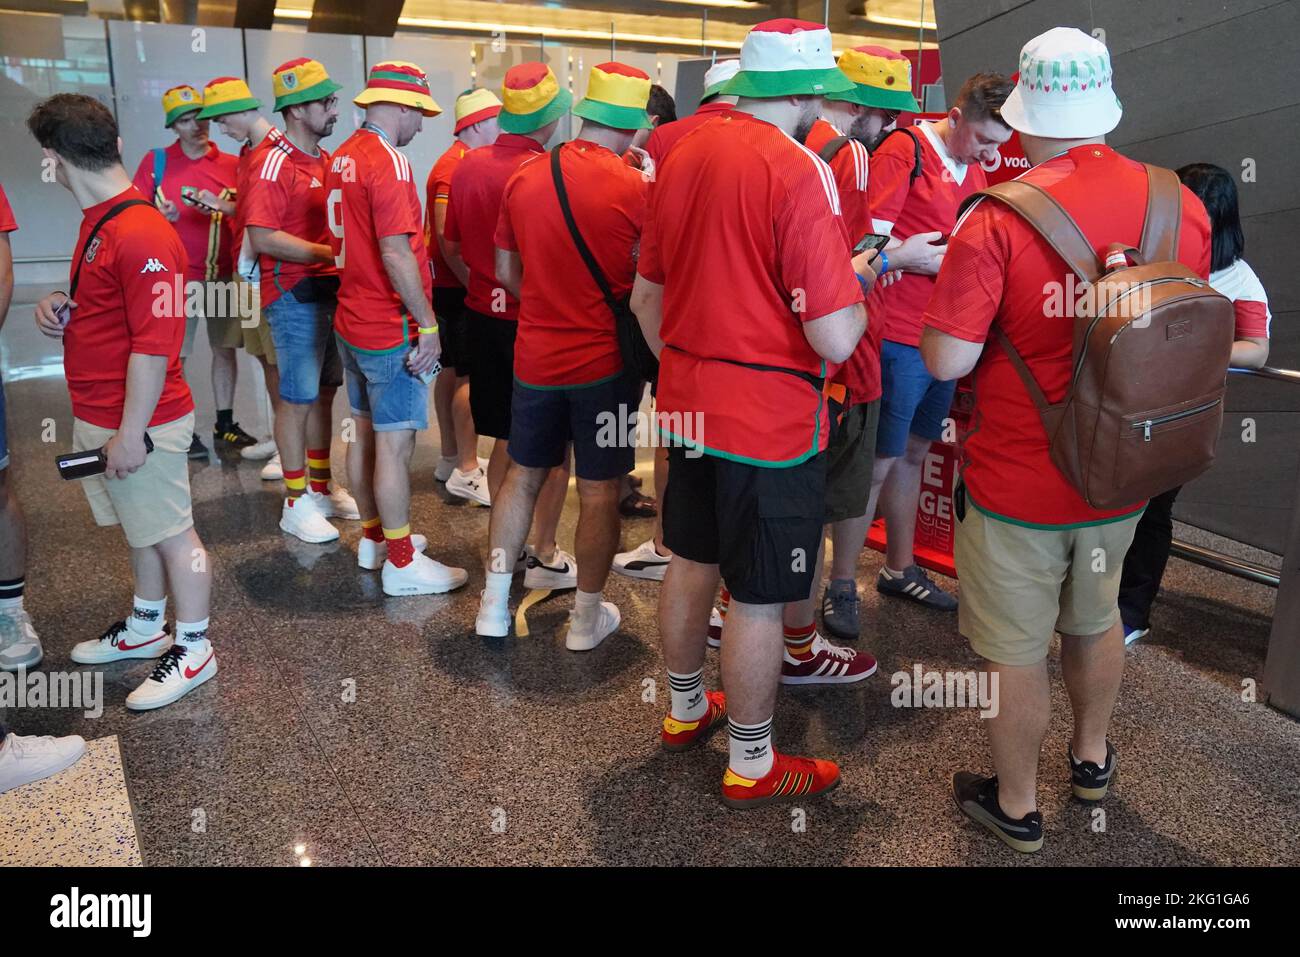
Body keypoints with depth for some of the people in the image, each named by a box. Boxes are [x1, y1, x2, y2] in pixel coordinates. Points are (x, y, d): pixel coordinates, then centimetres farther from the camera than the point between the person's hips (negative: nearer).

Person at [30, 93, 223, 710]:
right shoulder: (100, 221, 10)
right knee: (140, 528, 21)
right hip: (95, 418, 9)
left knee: (171, 534, 5)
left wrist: (130, 433, -21)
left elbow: (153, 346, -23)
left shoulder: (141, 236, -22)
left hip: (137, 425, -9)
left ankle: (193, 649, 20)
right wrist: (61, 306, 4)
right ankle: (145, 628, 38)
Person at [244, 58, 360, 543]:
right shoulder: (275, 164, -12)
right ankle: (296, 504, 11)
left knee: (323, 393, 14)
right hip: (295, 297, -8)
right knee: (298, 400, 0)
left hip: (331, 291, 8)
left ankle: (321, 488, 27)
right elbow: (263, 238, -21)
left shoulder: (326, 161, 13)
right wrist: (330, 254, -21)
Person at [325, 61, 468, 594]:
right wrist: (428, 324, -17)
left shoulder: (341, 158, 11)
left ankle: (373, 536, 30)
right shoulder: (388, 162, -17)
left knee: (366, 432, 16)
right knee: (395, 444, -3)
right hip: (392, 330, -9)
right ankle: (401, 562, 7)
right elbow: (396, 255, -23)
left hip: (351, 320, 9)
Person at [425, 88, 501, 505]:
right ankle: (467, 472, -4)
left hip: (457, 285, 10)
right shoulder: (457, 167, -15)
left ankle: (451, 458, 23)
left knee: (453, 371, 13)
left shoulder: (464, 162, 17)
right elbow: (447, 236, -22)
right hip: (460, 288, -10)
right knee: (472, 377, -8)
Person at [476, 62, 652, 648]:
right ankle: (587, 618, 21)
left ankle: (494, 605, 25)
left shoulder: (523, 177, 1)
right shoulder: (633, 188, -13)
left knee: (523, 476, 17)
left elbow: (507, 273, 10)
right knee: (599, 491, 8)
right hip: (605, 359, -4)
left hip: (535, 354, 5)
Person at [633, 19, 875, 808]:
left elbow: (646, 296, 12)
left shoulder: (682, 157, 5)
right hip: (771, 418, -7)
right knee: (759, 595, 6)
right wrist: (856, 295, 0)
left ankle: (687, 711, 42)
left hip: (691, 405, 8)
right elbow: (835, 339, -21)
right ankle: (752, 766, 25)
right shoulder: (800, 172, -18)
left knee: (693, 562, 21)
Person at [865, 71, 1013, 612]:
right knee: (880, 461, -2)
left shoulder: (974, 169, 16)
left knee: (912, 453, 17)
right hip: (899, 337, -8)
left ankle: (899, 568, 30)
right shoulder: (905, 150, -8)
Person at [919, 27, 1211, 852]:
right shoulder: (1182, 205, -3)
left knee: (1018, 651, 11)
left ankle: (1017, 806, 30)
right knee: (1097, 616, 27)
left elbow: (946, 360, -21)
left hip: (1018, 481, -5)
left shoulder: (999, 219, -22)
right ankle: (1094, 756, 50)